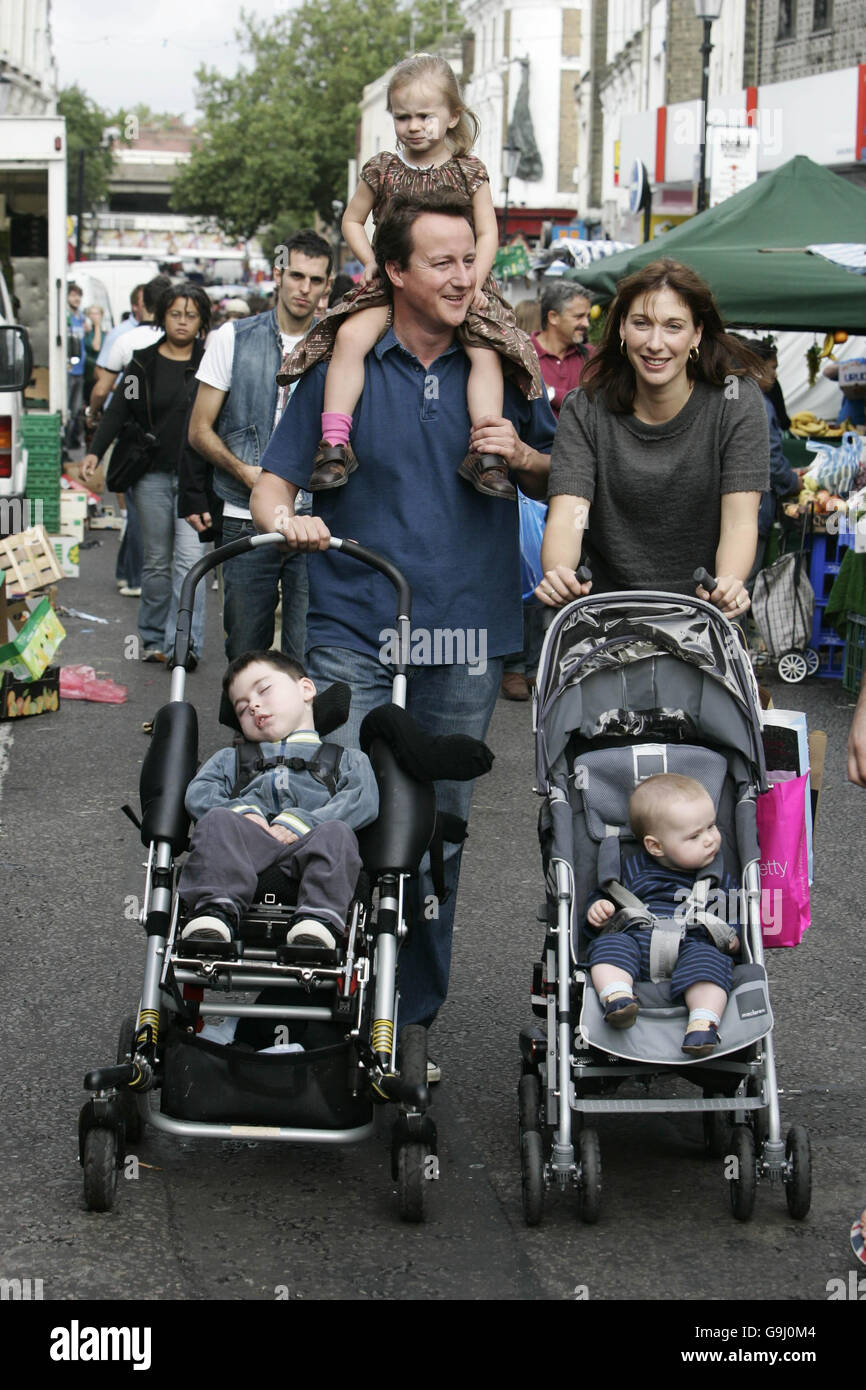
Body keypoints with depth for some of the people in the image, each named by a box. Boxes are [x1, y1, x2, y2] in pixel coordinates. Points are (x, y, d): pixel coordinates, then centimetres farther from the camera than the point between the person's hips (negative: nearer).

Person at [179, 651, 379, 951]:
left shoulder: (347, 760, 30)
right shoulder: (230, 758, 39)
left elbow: (363, 802, 8)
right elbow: (198, 793, 19)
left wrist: (300, 823, -10)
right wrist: (241, 812, -5)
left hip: (306, 847, -1)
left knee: (337, 833, -34)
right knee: (218, 821, -30)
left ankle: (319, 920, -55)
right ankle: (215, 914, -49)